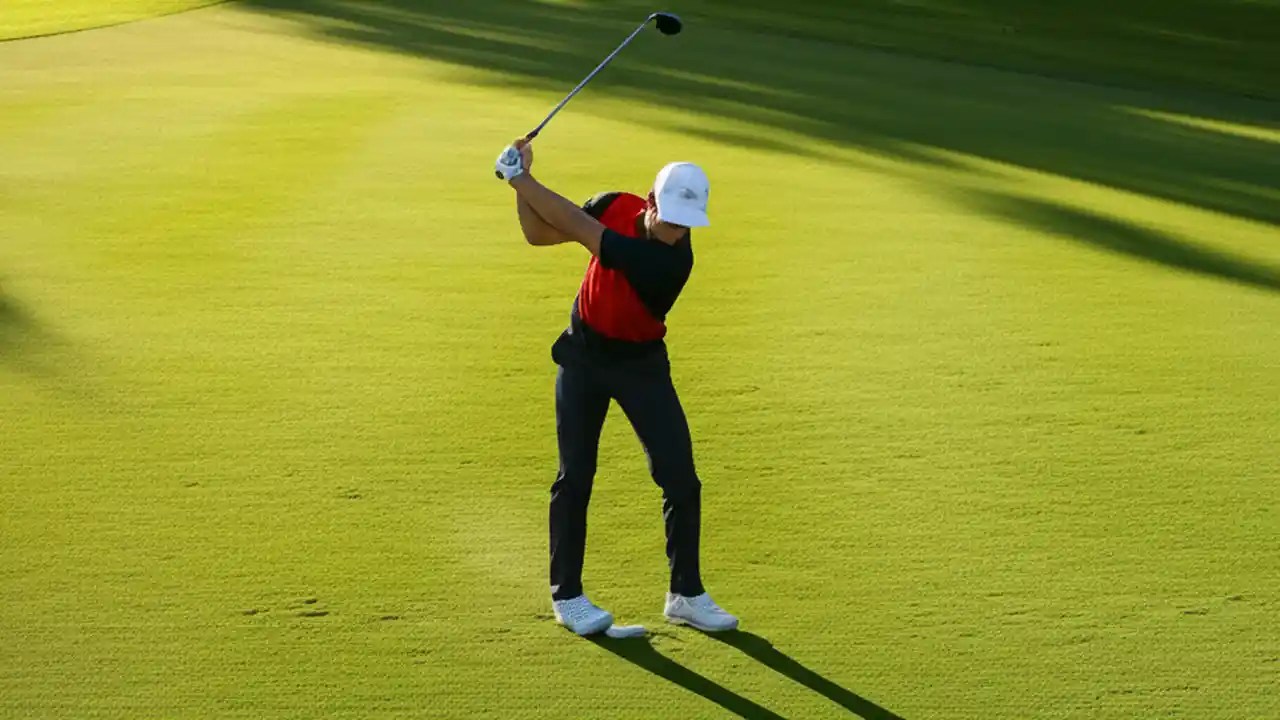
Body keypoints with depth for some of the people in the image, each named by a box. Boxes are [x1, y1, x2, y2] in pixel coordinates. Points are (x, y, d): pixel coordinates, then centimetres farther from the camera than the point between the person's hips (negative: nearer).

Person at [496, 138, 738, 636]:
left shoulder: (671, 259, -29)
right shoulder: (616, 207, -14)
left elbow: (579, 228, -32)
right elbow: (539, 233, -2)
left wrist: (522, 179, -27)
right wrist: (521, 183, -19)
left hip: (641, 364, -2)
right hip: (584, 355, 2)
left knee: (681, 478, -4)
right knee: (576, 476, 1)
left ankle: (686, 594, 11)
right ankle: (566, 595, 11)